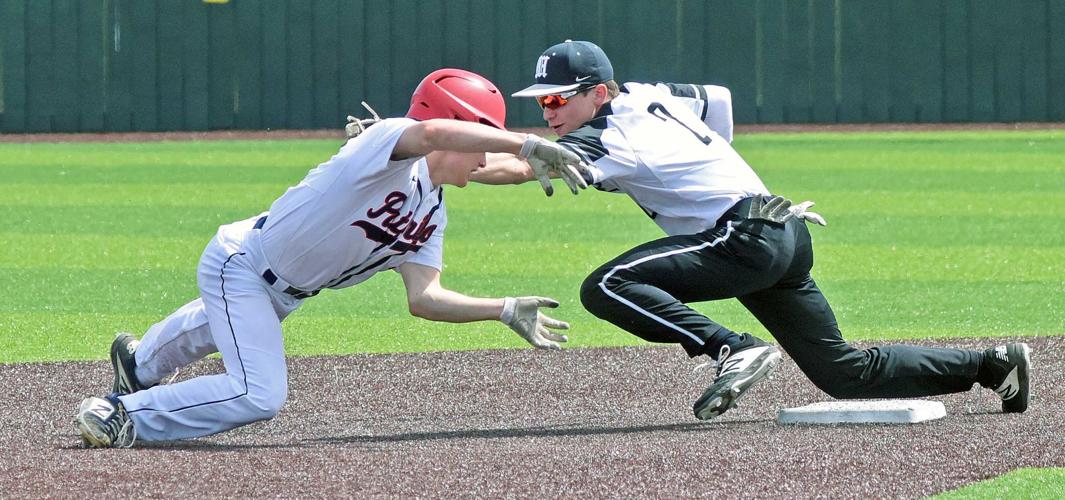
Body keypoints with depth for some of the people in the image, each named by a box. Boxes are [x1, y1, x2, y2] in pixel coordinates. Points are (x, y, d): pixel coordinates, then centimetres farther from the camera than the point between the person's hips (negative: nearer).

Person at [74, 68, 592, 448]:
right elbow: (434, 131, -51)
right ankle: (120, 416, -13)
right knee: (259, 395, -25)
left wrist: (505, 310, -19)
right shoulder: (387, 139, -27)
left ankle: (140, 364, 70)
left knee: (216, 328, 38)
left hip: (281, 294, 10)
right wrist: (527, 145, -54)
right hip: (239, 262, -10)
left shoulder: (433, 215, -1)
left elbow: (423, 297, -10)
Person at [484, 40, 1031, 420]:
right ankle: (994, 364, 19)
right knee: (847, 373, 17)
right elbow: (719, 99, 30)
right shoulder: (647, 95, 13)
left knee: (607, 286, -21)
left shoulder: (609, 139, -12)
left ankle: (734, 351, -23)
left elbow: (517, 168, -24)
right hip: (789, 239, 10)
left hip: (748, 241, -10)